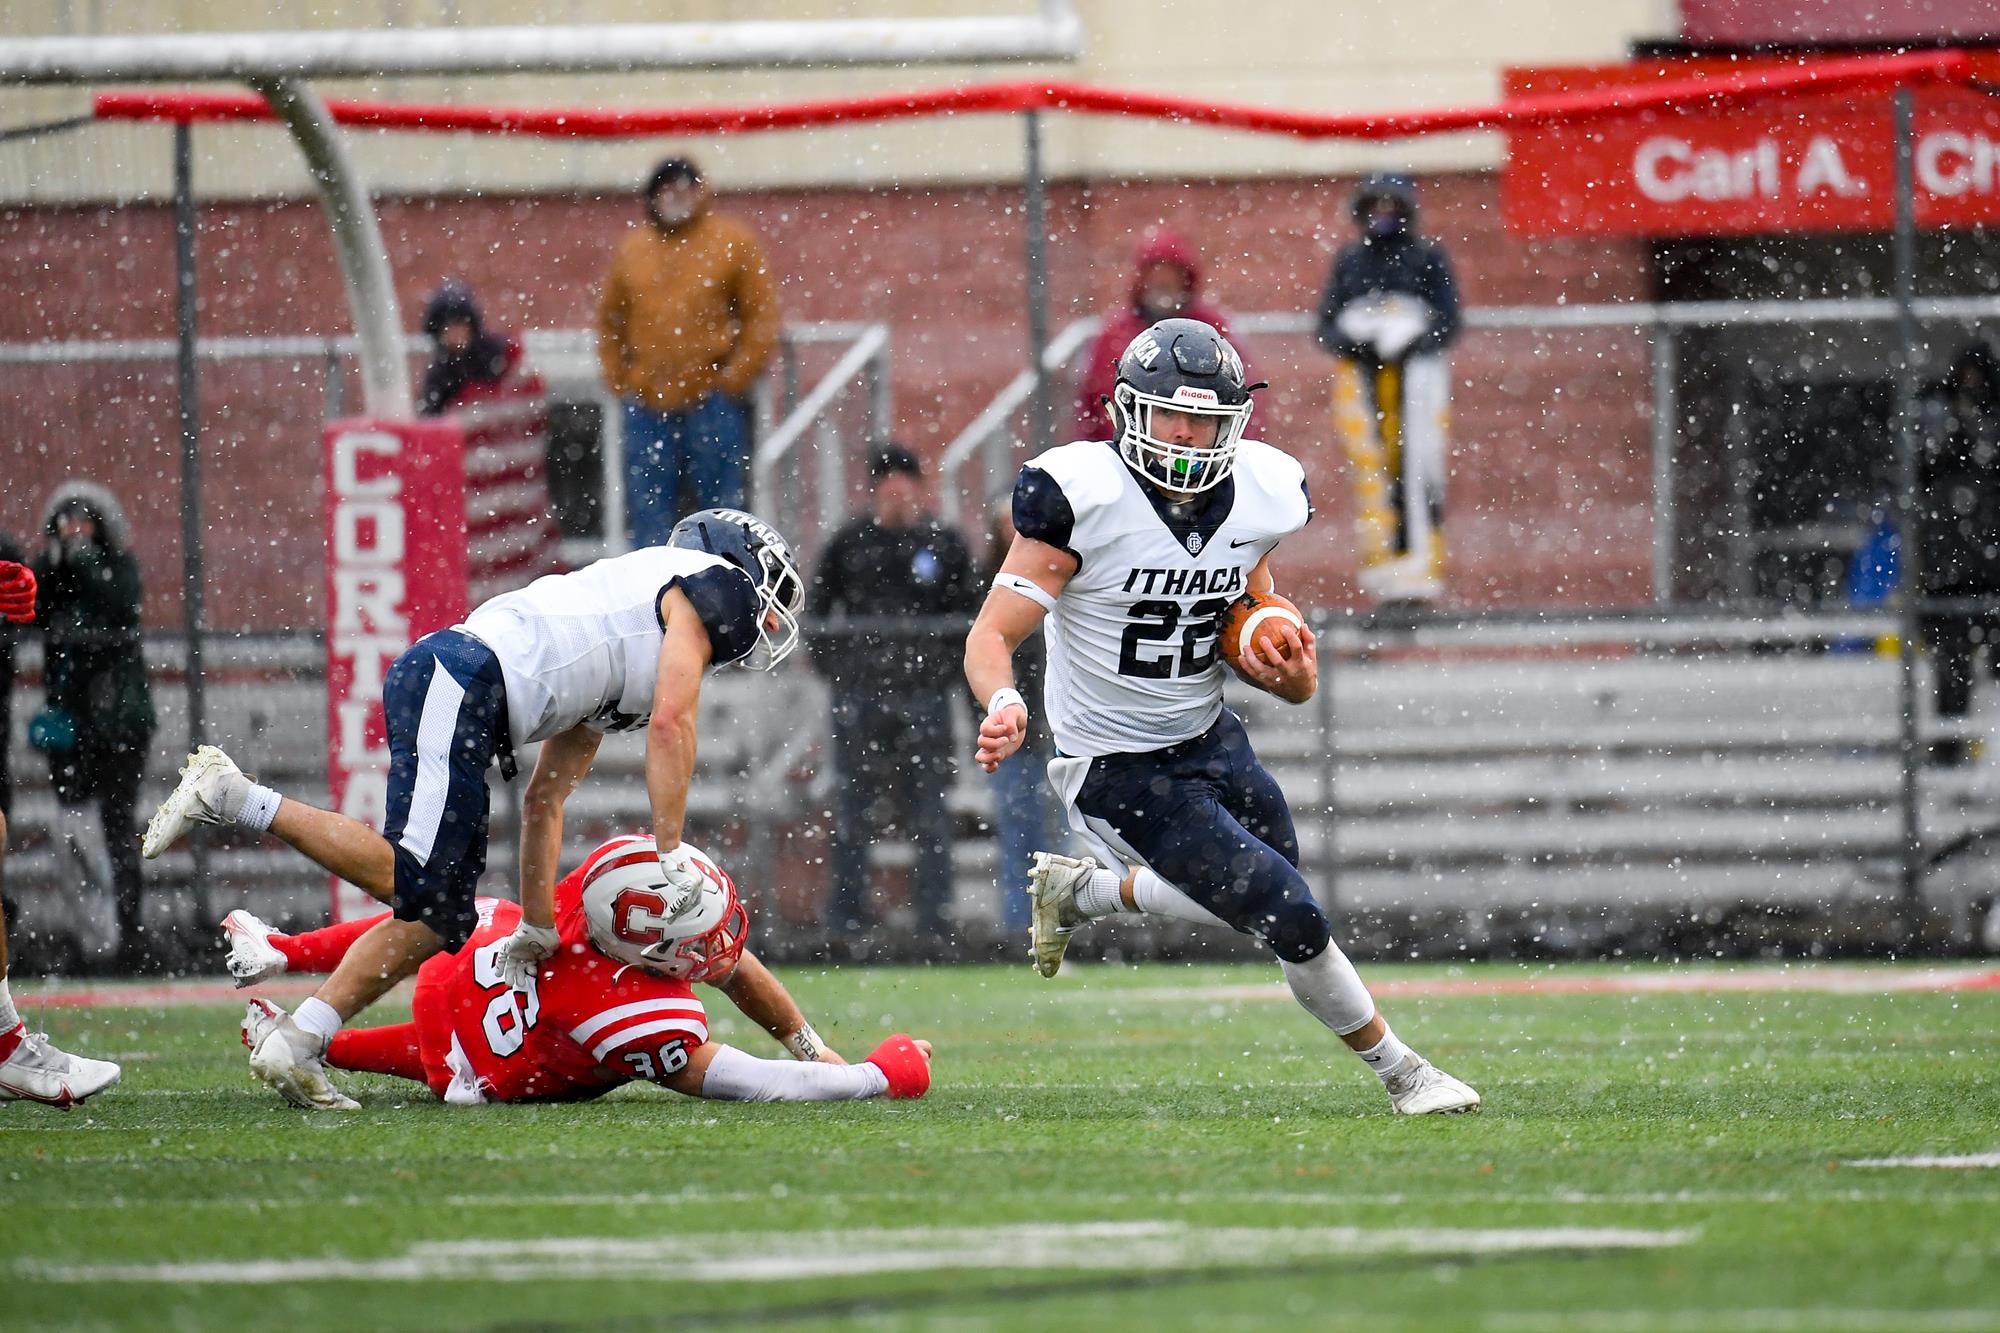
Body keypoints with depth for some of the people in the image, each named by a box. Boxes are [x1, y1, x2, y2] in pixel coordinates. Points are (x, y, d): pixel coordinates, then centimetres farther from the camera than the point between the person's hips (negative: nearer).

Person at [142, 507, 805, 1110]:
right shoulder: (714, 584, 9)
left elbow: (544, 799, 31)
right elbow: (670, 727, -4)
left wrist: (537, 930, 28)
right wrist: (673, 854, -2)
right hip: (463, 673, -9)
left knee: (442, 917, 6)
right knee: (417, 883, -20)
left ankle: (297, 1041, 3)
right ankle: (231, 794, -15)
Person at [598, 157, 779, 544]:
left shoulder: (733, 243, 1)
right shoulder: (632, 249, 11)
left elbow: (762, 316, 0)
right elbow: (610, 320, 18)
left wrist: (735, 378, -7)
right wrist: (619, 378, 7)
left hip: (712, 400, -3)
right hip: (647, 405, 3)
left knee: (721, 508, -1)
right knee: (649, 505, 3)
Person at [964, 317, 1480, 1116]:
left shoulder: (1260, 495, -4)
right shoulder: (1083, 496, -22)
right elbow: (993, 634, -22)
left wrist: (1290, 673, -11)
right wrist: (1004, 704, -42)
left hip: (1210, 741, 7)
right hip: (1120, 772, -7)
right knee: (1292, 921, -12)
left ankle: (1078, 890, 40)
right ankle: (1399, 1073, 10)